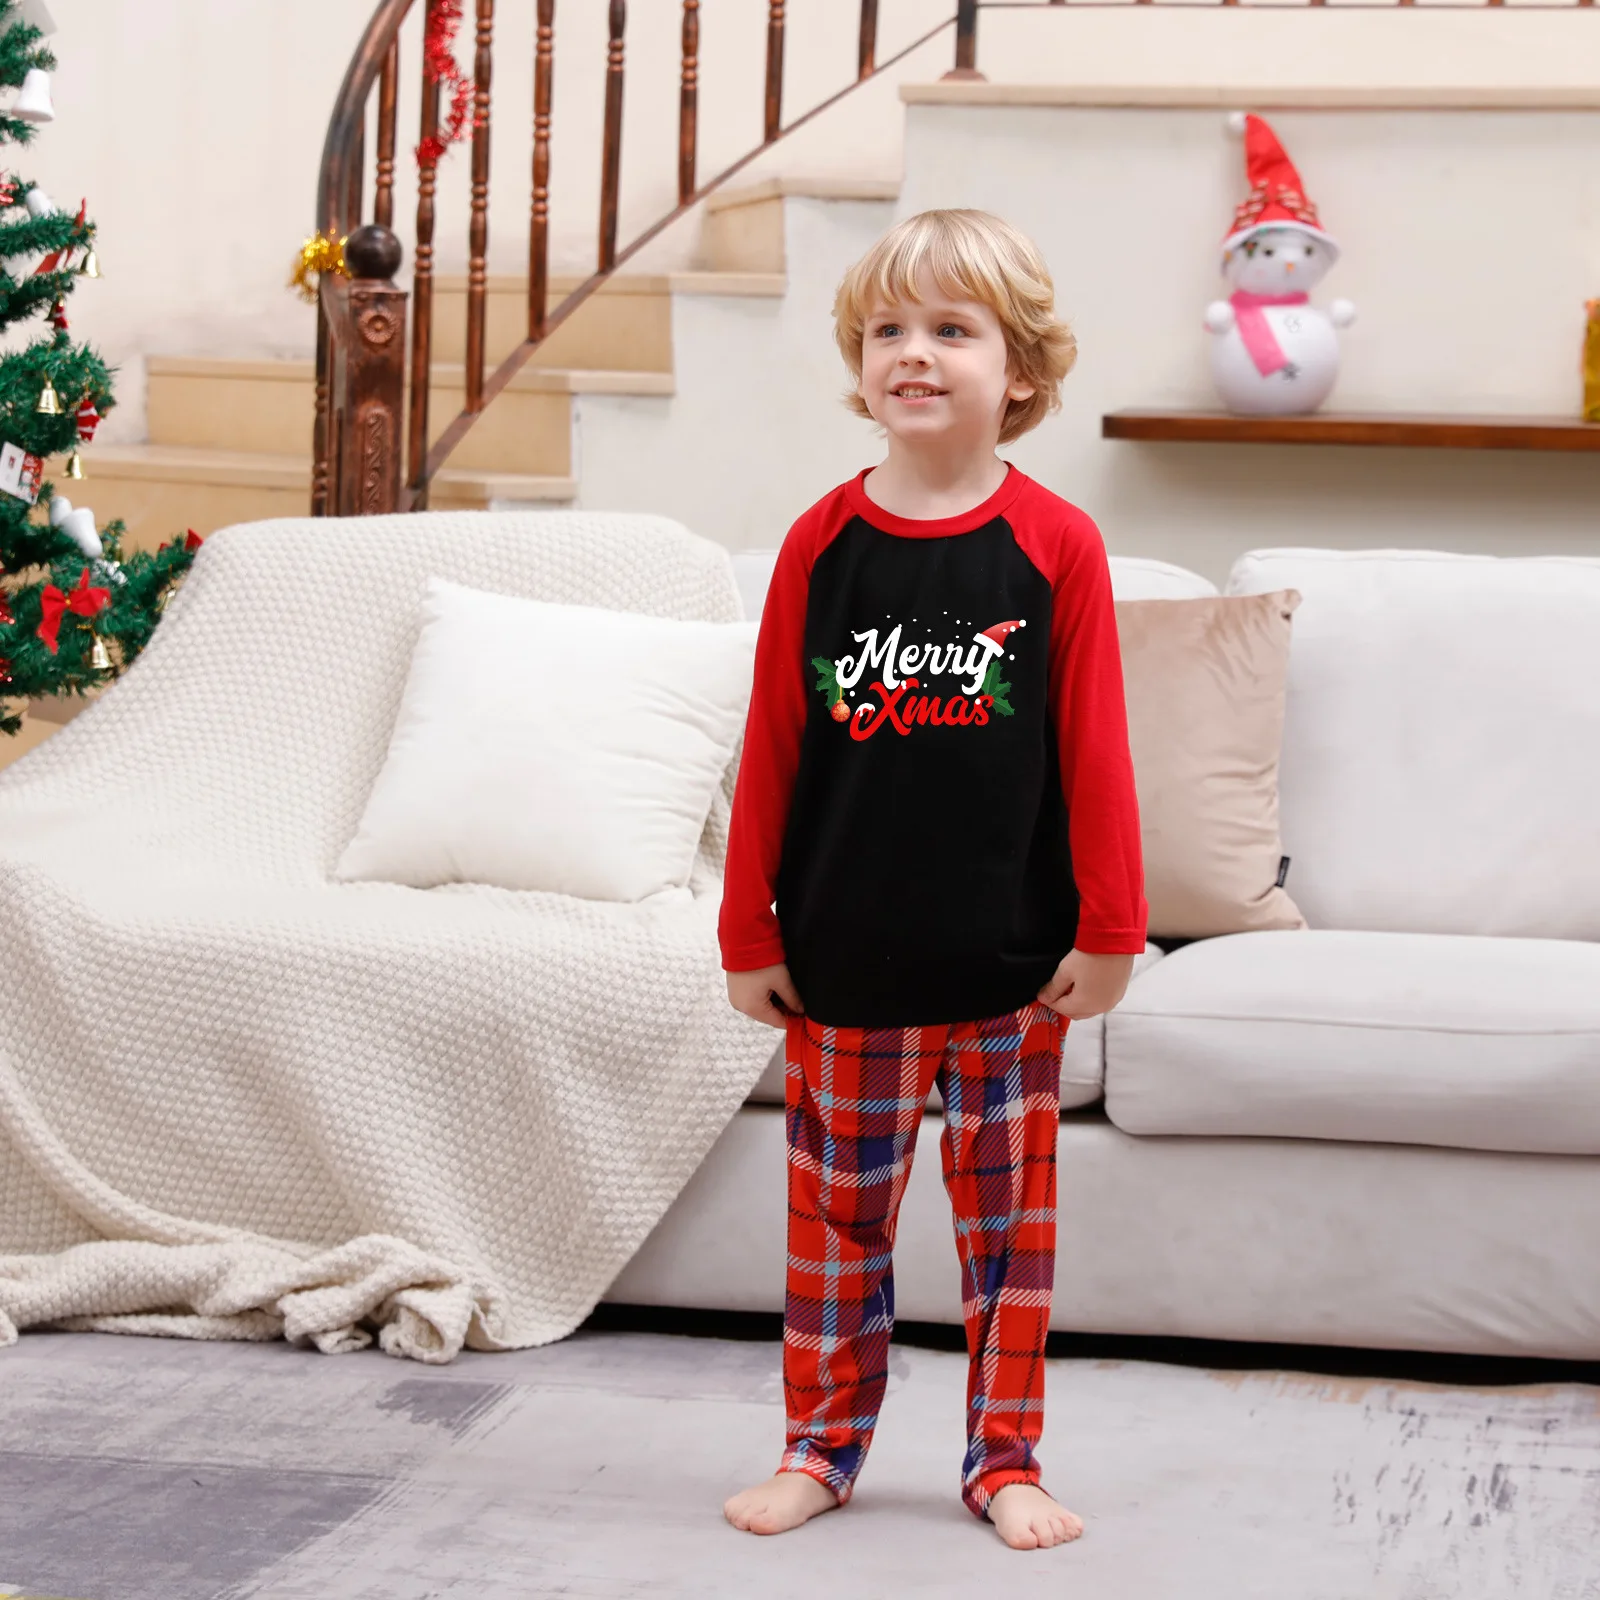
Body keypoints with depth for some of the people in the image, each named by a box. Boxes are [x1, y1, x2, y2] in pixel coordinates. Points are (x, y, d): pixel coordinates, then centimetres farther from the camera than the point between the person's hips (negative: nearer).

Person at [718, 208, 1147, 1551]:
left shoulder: (1055, 545, -5)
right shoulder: (822, 544, -1)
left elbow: (1095, 748, -3)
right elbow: (771, 749, 2)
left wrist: (1109, 932, -3)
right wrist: (748, 934, 2)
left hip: (1010, 963, -1)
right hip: (845, 962, 1)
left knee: (1009, 1214, 9)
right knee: (836, 1211, 11)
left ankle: (1004, 1458, 22)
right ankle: (824, 1444, 25)